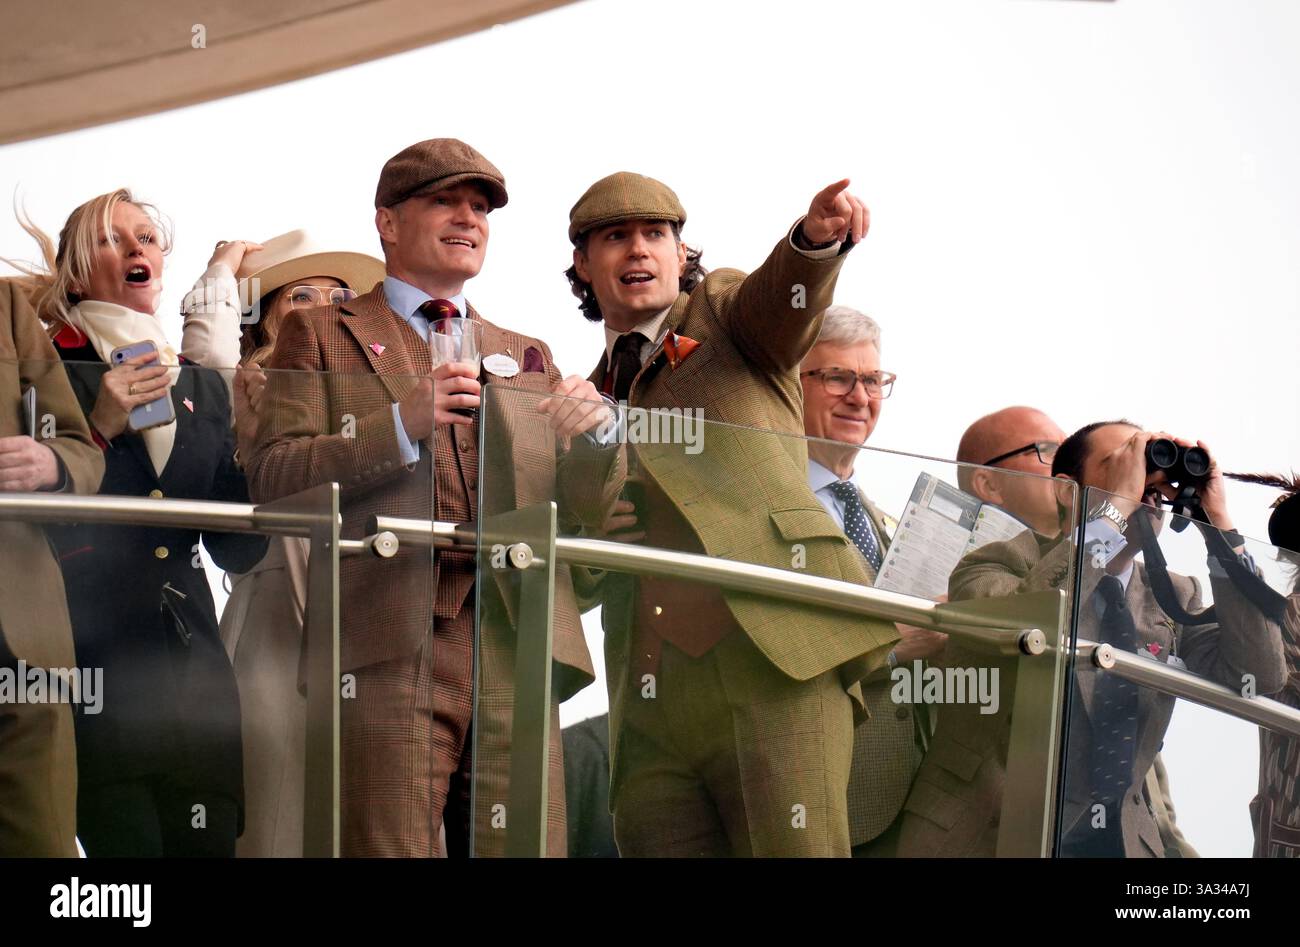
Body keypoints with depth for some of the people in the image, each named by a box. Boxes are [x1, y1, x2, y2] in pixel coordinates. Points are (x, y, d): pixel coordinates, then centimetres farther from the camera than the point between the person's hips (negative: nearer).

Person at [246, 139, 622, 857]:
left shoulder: (527, 358, 25)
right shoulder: (320, 334, 14)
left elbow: (584, 513, 18)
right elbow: (270, 480, 0)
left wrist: (593, 438, -4)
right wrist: (400, 426, -13)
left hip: (518, 654, 4)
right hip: (389, 650, -3)